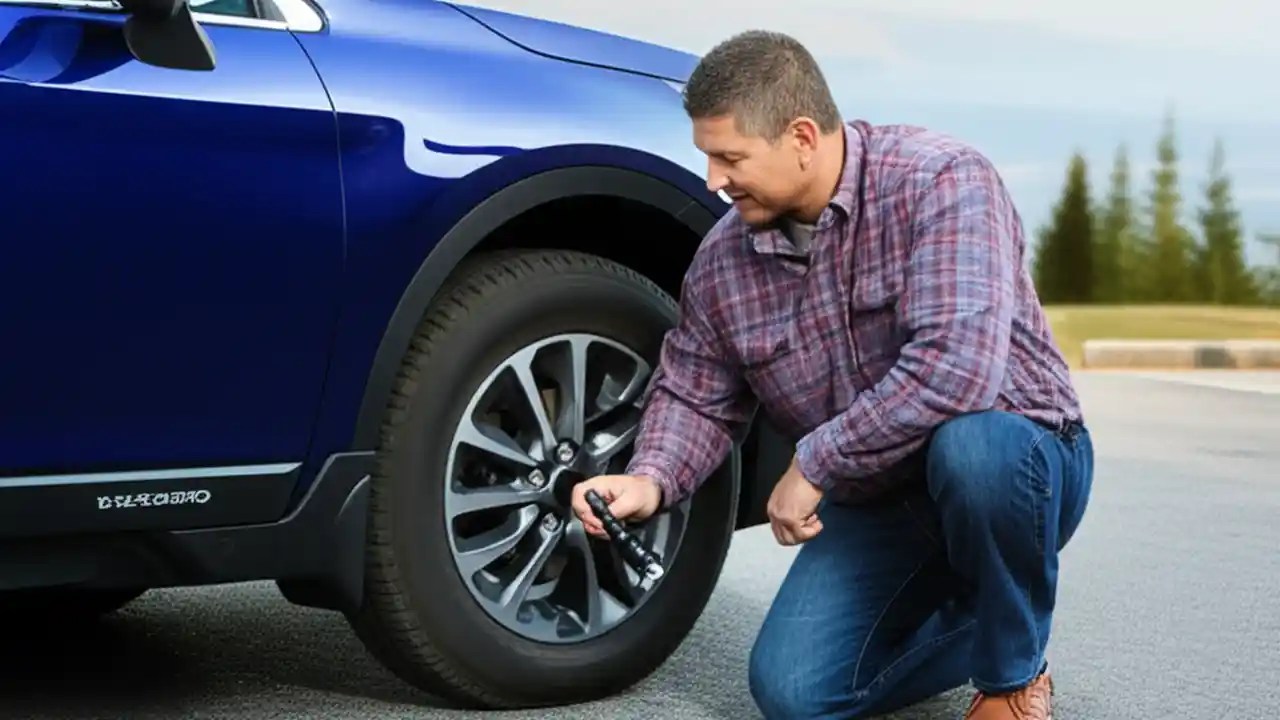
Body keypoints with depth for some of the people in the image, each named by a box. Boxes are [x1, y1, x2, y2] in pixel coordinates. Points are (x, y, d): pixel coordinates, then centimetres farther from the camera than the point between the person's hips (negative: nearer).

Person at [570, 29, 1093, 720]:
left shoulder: (940, 181, -23)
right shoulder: (721, 261, -5)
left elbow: (956, 363, -36)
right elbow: (694, 395, 7)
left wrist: (814, 464, -28)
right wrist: (650, 480, -15)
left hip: (1014, 456, -5)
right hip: (875, 506, 5)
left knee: (968, 446, -40)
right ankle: (977, 623, 17)